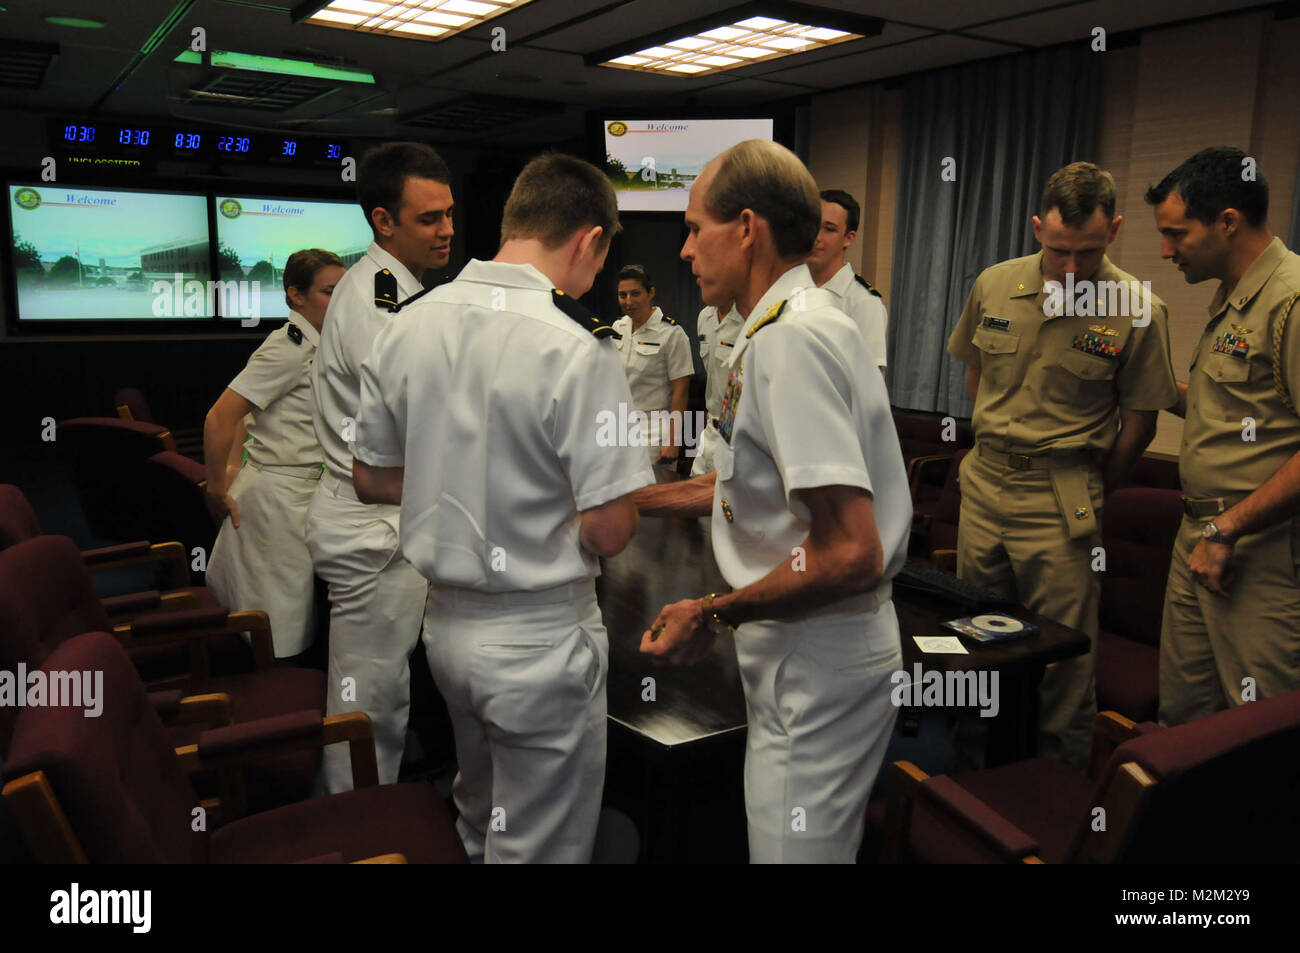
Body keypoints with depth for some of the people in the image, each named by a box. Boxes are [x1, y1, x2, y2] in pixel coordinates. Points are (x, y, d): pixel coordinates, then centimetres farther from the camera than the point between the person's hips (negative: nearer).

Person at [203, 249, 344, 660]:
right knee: (280, 641, -2)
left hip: (302, 495, 9)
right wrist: (218, 490, -13)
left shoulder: (311, 345, 12)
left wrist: (234, 469, 14)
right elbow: (219, 418, -22)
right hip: (279, 498, -9)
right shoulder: (289, 348, -17)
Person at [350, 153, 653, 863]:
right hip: (539, 638, -7)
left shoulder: (407, 326, -1)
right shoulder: (576, 350, -21)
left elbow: (370, 477, 8)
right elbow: (610, 530, -21)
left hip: (445, 618, 7)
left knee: (478, 823, 28)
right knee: (542, 846, 12)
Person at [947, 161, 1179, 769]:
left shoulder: (1139, 312, -11)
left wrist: (1089, 494, 4)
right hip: (983, 487, 4)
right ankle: (970, 773, 35)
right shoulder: (994, 286, -1)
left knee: (1062, 659, 3)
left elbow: (1139, 421, -3)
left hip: (1061, 503, -4)